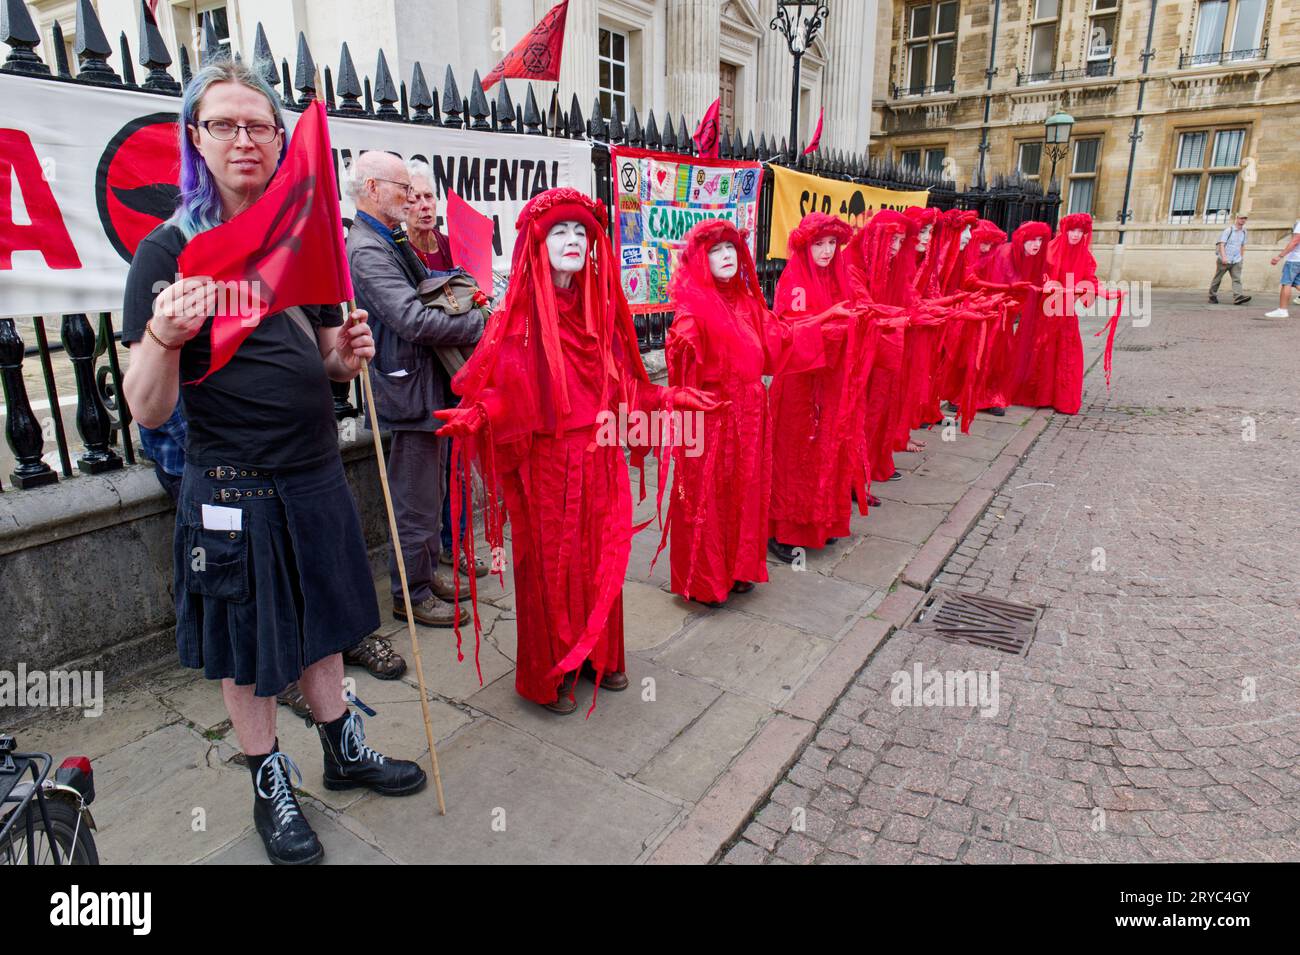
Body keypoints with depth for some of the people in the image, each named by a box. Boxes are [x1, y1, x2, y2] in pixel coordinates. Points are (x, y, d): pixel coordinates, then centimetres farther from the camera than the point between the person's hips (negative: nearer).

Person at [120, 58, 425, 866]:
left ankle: (344, 750, 38)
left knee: (322, 623, 19)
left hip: (316, 477, 5)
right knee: (247, 649, 11)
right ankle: (271, 784, 32)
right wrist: (163, 338, -32)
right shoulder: (169, 252, -9)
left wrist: (348, 355, -8)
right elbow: (148, 412, -12)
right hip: (234, 491, -4)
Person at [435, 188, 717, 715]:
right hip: (544, 463, -5)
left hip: (598, 462, 5)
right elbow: (499, 390, -11)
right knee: (549, 564, 5)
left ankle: (598, 655, 33)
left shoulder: (600, 309, 8)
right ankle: (549, 675, 23)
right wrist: (476, 416, -30)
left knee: (599, 559, 13)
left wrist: (670, 399, 13)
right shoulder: (519, 315, -8)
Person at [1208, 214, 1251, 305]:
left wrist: (1242, 257, 23)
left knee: (1237, 279, -11)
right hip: (1224, 259, -5)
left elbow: (1243, 245, 23)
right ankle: (1212, 296, 18)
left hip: (1236, 261, 5)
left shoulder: (1243, 231, 11)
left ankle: (1238, 297, -23)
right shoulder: (1229, 230, -7)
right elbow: (1221, 244, -15)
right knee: (1217, 279, 5)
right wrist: (1223, 257, -26)